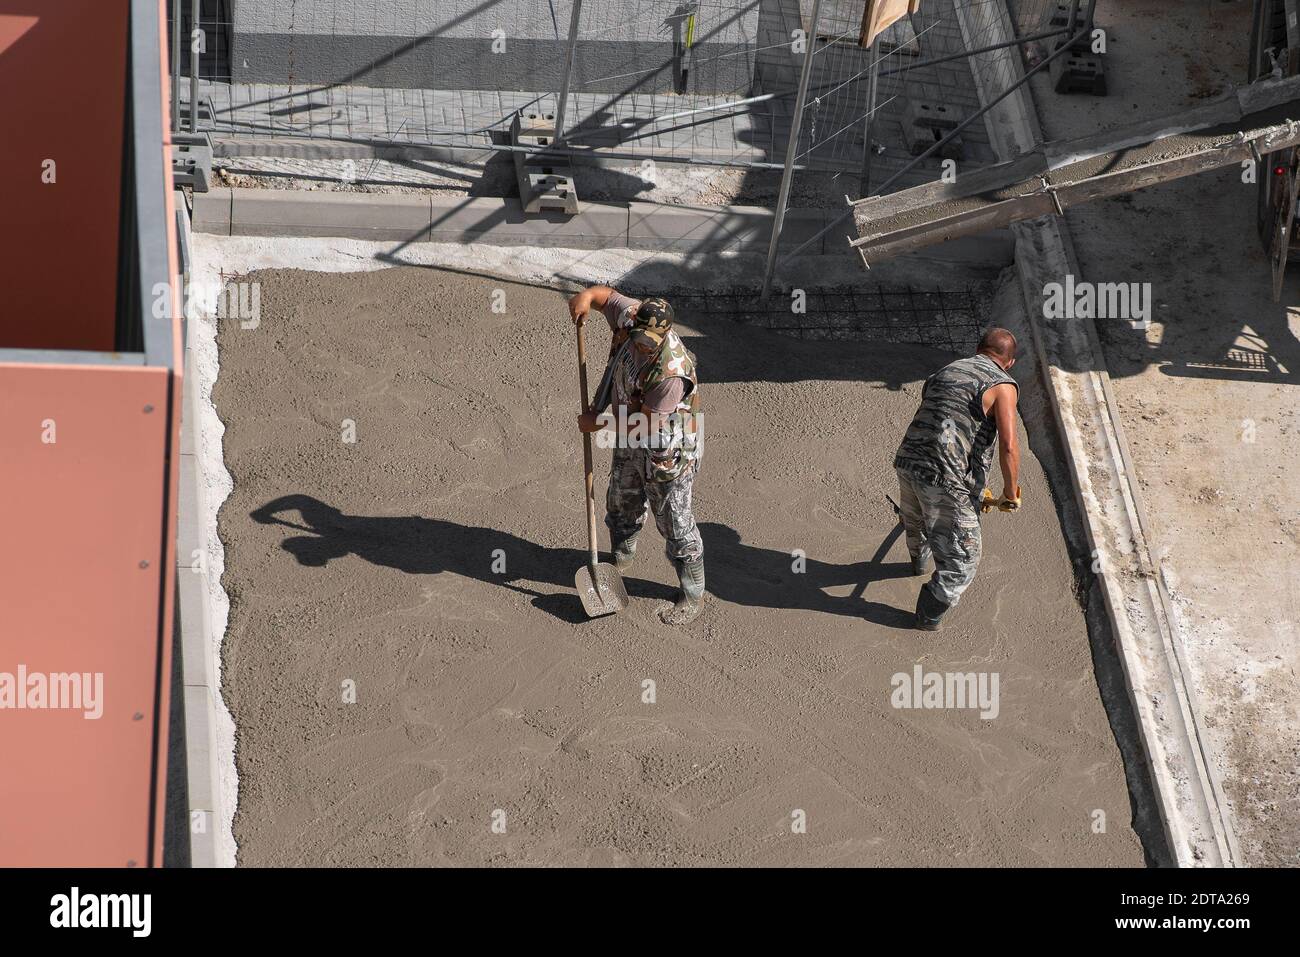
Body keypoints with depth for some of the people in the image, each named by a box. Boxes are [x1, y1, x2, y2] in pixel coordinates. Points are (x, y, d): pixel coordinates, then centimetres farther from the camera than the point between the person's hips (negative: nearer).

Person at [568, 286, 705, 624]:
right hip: (630, 442, 8)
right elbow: (608, 295, 3)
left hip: (667, 453, -8)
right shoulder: (631, 317, -18)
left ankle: (692, 595, 20)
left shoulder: (673, 371, -38)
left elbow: (647, 423, -28)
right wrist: (587, 296, -21)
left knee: (674, 523, 4)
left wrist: (597, 424, -17)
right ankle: (621, 558, 55)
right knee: (622, 502, 28)